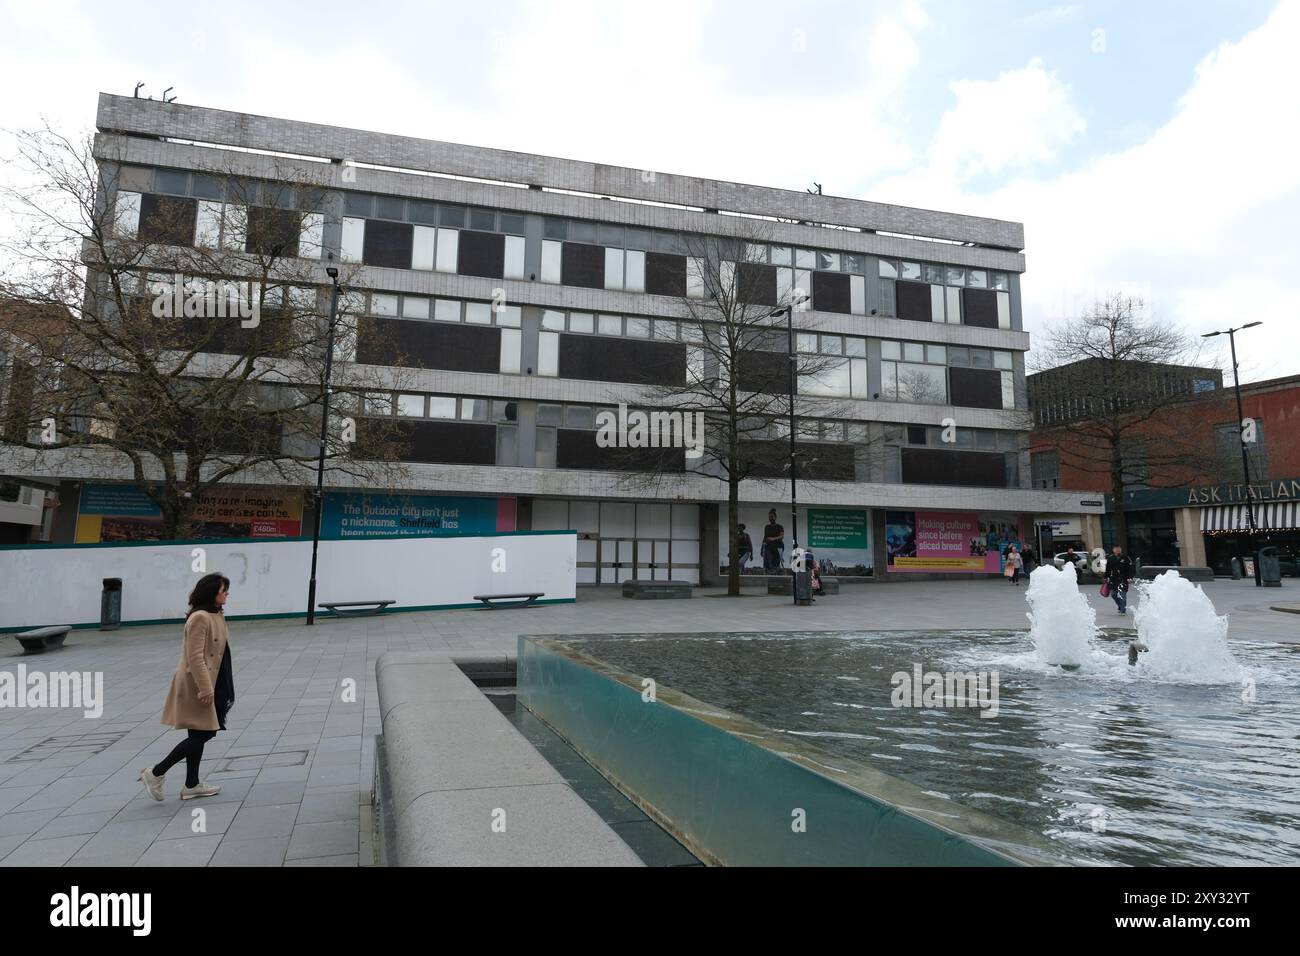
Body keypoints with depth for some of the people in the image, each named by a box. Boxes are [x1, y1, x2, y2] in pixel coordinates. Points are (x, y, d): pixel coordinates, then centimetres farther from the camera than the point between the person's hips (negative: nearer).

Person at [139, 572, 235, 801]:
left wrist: (214, 687, 21)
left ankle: (192, 785, 23)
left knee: (199, 735, 14)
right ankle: (155, 773, 9)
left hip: (211, 684, 10)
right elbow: (195, 658, -24)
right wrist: (206, 689, -24)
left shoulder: (216, 615, 10)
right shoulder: (199, 618, -20)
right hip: (196, 686, -10)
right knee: (201, 735, -3)